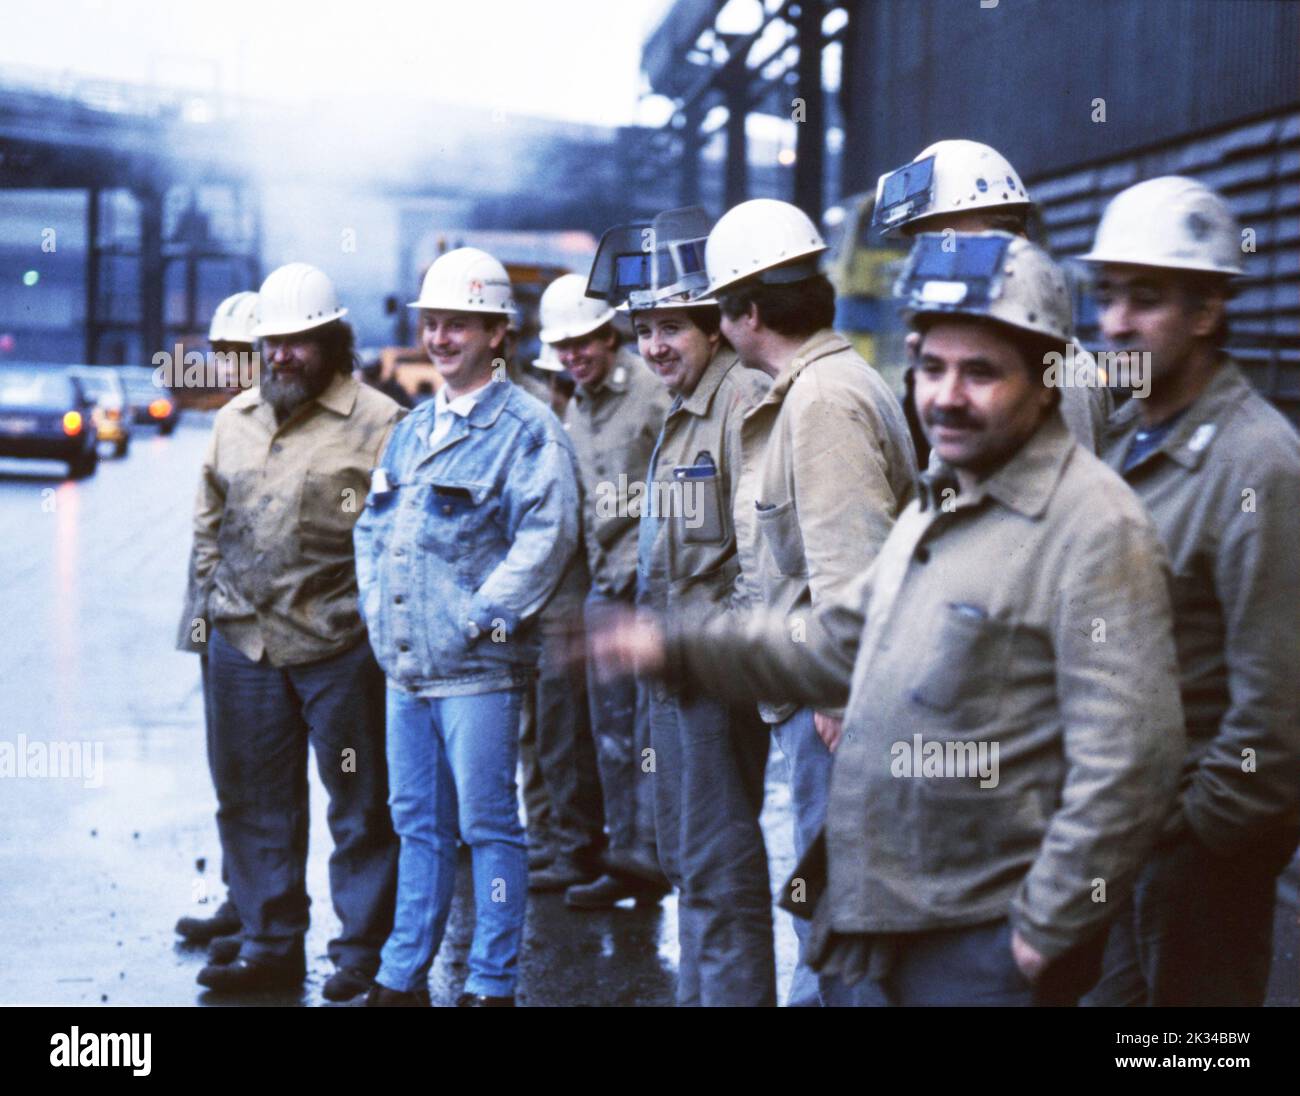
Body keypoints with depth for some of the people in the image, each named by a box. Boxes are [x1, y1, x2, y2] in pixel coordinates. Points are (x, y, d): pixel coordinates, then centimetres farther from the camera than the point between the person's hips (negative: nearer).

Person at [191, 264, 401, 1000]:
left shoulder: (377, 423, -8)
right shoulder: (236, 420, 12)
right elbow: (210, 518, 21)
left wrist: (369, 610, -11)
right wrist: (218, 592, 13)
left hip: (339, 649, -6)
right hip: (243, 644, 6)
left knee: (360, 808, 3)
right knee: (254, 804, 12)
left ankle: (363, 952, 12)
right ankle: (271, 946, 23)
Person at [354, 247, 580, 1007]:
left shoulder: (527, 428, -8)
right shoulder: (414, 429, 16)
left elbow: (547, 535, -17)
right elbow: (373, 525, 23)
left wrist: (479, 618, -17)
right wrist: (377, 604, 9)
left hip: (479, 669, -7)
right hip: (405, 662, 7)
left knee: (488, 827, -1)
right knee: (419, 825, 14)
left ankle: (494, 985, 6)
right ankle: (402, 977, 22)